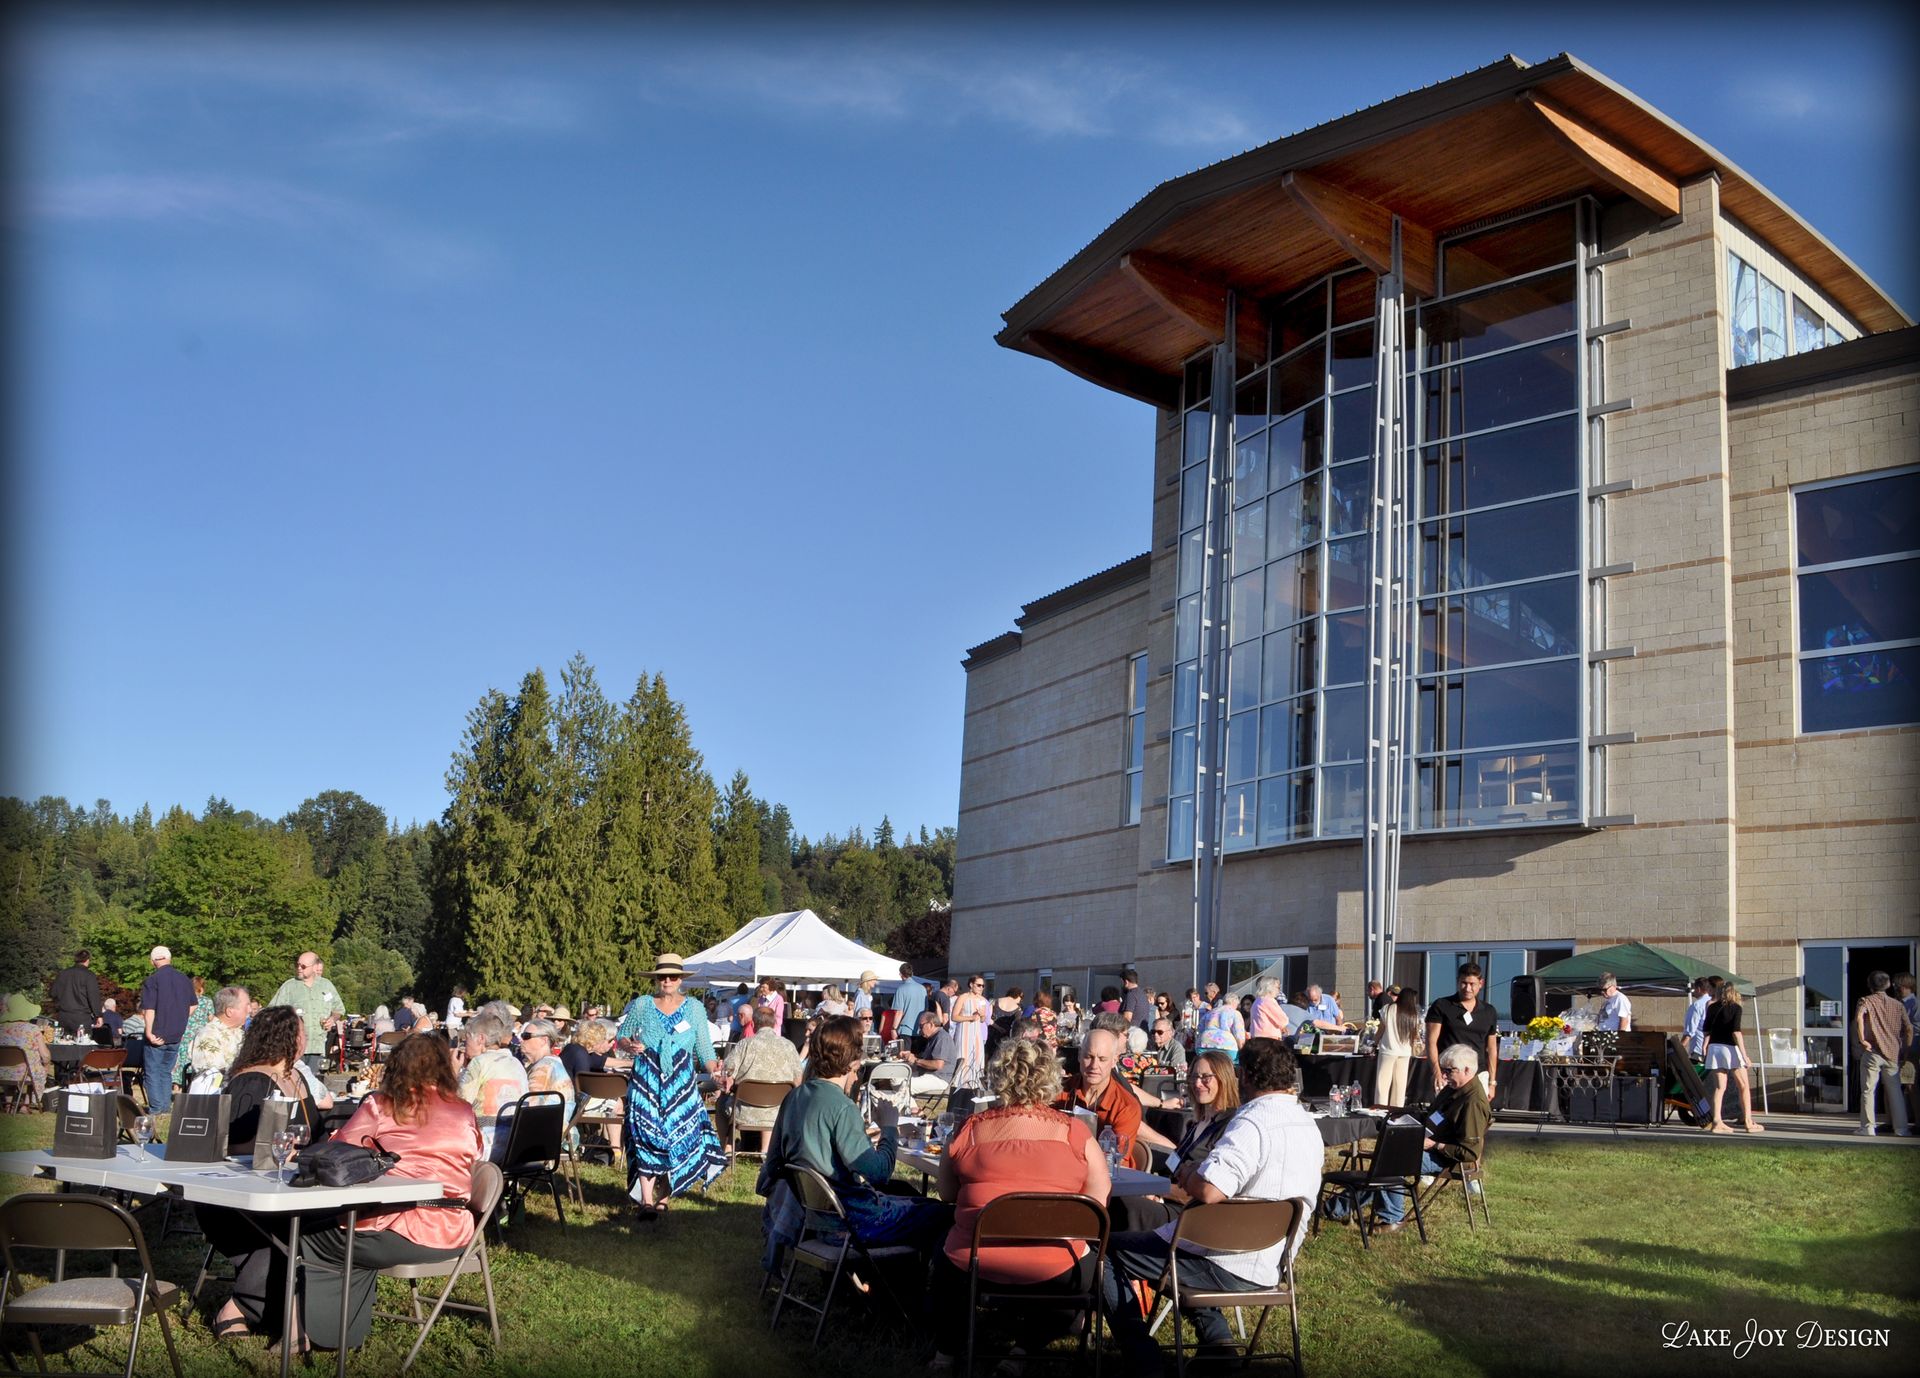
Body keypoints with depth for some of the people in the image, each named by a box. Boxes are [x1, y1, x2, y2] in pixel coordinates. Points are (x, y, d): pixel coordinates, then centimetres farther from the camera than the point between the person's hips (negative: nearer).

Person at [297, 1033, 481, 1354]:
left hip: (403, 1232, -6)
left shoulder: (379, 1105, -3)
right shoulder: (465, 1111, 7)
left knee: (311, 1239, 20)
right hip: (454, 1236, 6)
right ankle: (349, 1330, 36)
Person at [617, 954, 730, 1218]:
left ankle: (664, 1196, 12)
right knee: (647, 1137, -7)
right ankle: (647, 1201, -5)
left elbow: (704, 1049, 6)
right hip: (647, 1081, -1)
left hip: (682, 1083, 1)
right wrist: (629, 1045, -12)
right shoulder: (641, 1005, 5)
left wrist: (716, 1073, -8)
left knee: (683, 1137, -2)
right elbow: (621, 1036, 11)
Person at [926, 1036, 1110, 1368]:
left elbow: (947, 1194, 10)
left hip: (973, 1265, 1)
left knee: (944, 1257, 36)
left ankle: (946, 1351, 39)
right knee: (1089, 1262, 33)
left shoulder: (970, 1129, -4)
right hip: (1055, 1272, -1)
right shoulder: (1073, 1132, -6)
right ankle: (1027, 1346, 27)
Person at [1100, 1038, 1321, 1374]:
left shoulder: (1253, 1122, -23)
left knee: (1107, 1252, 3)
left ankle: (1143, 1362, 5)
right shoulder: (1308, 1125, 6)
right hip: (1271, 1264, 9)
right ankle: (1216, 1338, 24)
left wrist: (1189, 1173, -12)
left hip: (1230, 1269, -9)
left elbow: (1207, 1191, -35)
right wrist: (1199, 1172, 12)